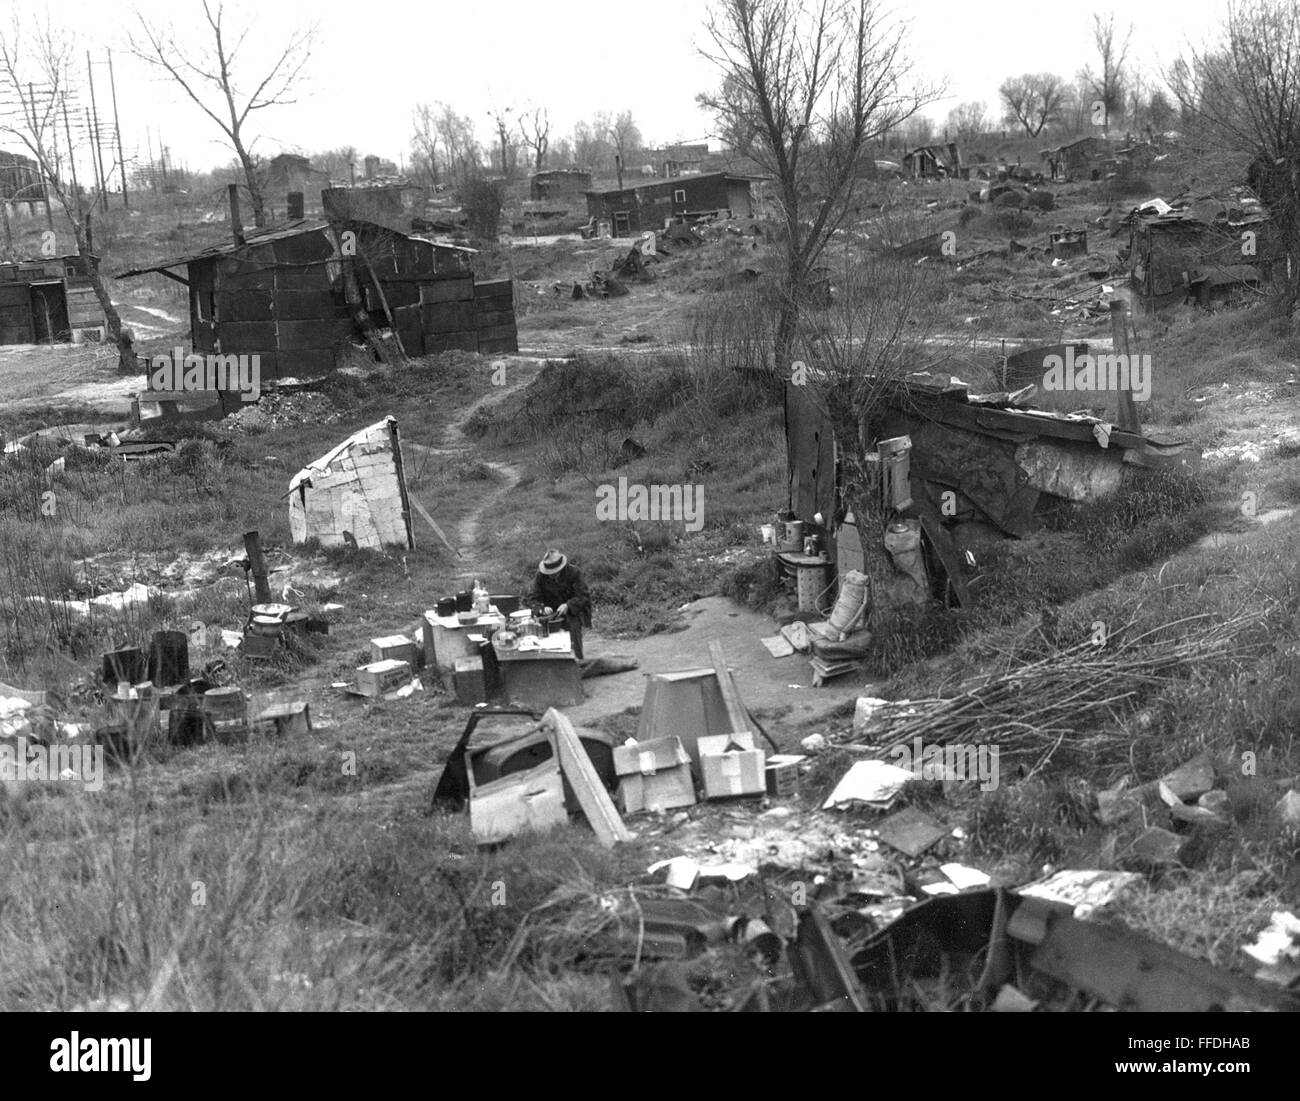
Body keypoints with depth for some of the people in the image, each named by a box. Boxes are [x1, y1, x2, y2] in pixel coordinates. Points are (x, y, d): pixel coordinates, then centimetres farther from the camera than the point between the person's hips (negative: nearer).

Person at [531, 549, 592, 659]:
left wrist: (568, 606, -32)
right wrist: (543, 607, -24)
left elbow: (583, 597, -14)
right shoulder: (540, 576, -2)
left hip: (572, 611, -2)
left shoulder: (573, 573, -11)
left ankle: (577, 658, -26)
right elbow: (535, 599, 0)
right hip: (551, 612, 2)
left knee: (573, 625, -34)